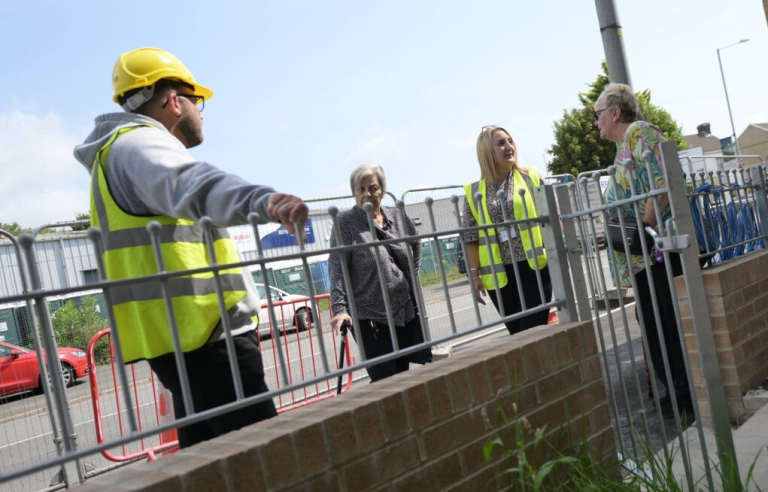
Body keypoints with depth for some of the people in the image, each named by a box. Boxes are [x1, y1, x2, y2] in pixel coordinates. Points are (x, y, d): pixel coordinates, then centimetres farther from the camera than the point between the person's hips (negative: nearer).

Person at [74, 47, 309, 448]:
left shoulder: (121, 152, 25)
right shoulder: (140, 143, -9)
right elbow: (188, 184, -32)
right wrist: (263, 201, -50)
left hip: (186, 331, 10)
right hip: (202, 332, -10)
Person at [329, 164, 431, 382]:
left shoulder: (397, 217, 7)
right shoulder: (345, 223, -8)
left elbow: (416, 243, 26)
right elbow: (337, 269, -15)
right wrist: (340, 308, -24)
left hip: (405, 310, 6)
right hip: (369, 316, -5)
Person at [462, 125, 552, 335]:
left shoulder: (531, 178, 5)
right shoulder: (474, 192, 4)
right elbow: (471, 238, 5)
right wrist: (475, 275, 0)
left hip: (535, 266, -1)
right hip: (499, 275, 1)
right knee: (517, 333, 8)